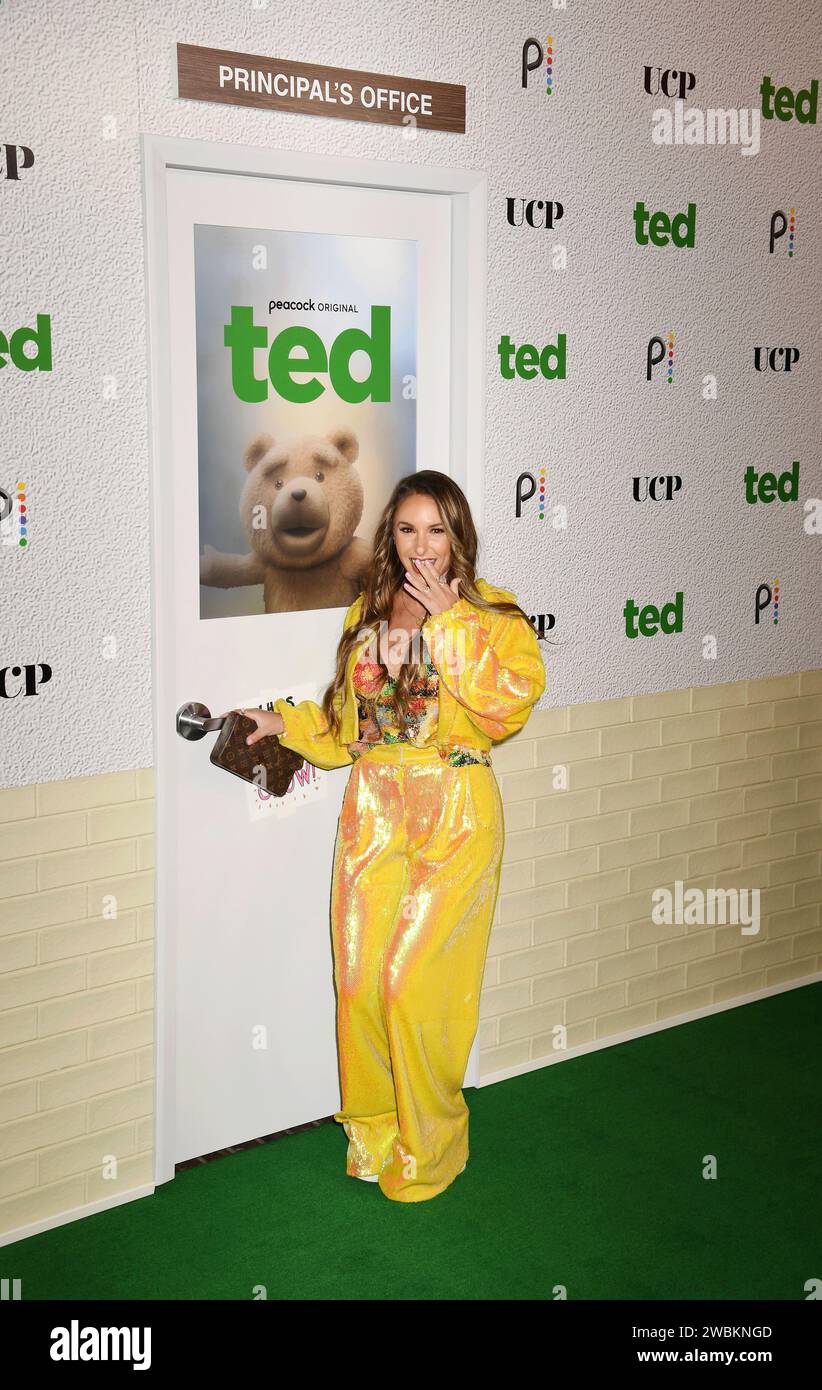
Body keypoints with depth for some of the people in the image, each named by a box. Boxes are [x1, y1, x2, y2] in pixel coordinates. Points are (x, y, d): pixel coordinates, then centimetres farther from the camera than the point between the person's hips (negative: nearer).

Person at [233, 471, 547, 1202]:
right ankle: (375, 1133, 25)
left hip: (454, 816, -4)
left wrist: (450, 619, -18)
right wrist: (286, 723, 5)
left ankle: (428, 1147, 16)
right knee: (360, 979, 4)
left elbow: (510, 703, -18)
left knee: (414, 984, -5)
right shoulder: (367, 614, 13)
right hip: (372, 811, 5)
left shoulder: (492, 613, -1)